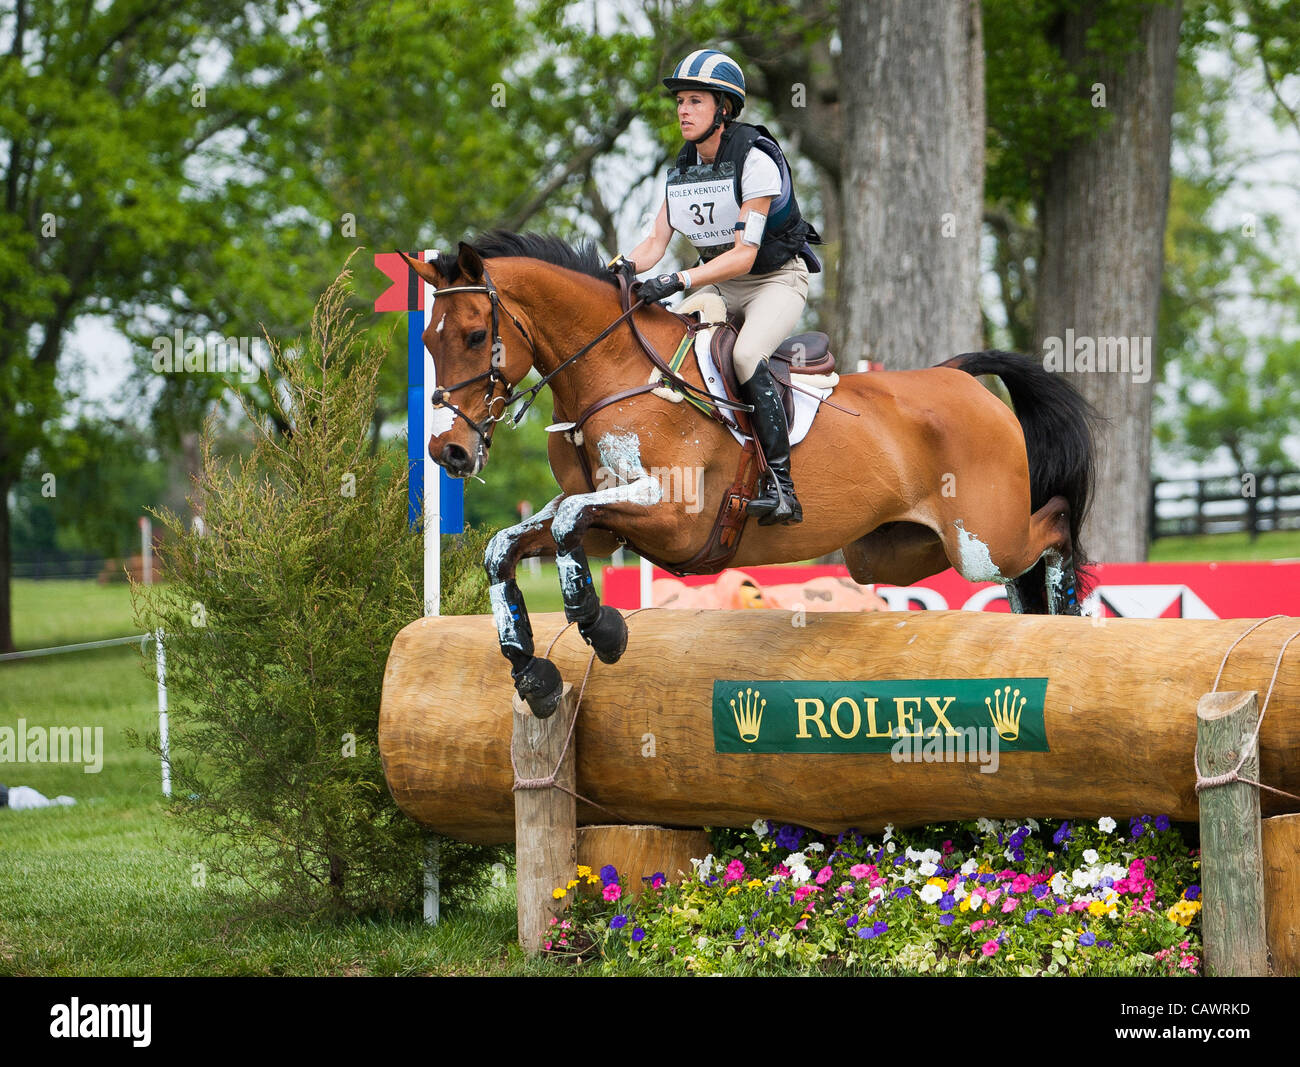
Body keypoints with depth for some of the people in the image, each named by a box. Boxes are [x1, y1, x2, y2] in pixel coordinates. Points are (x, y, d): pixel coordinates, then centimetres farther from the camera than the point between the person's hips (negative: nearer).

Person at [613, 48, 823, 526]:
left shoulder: (755, 159, -21)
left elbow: (744, 255, -26)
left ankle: (782, 486, -30)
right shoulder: (681, 169, 2)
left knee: (746, 354, -32)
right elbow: (656, 241, -1)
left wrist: (679, 281, -36)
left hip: (777, 278, -8)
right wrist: (624, 265, -24)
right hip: (718, 283, 8)